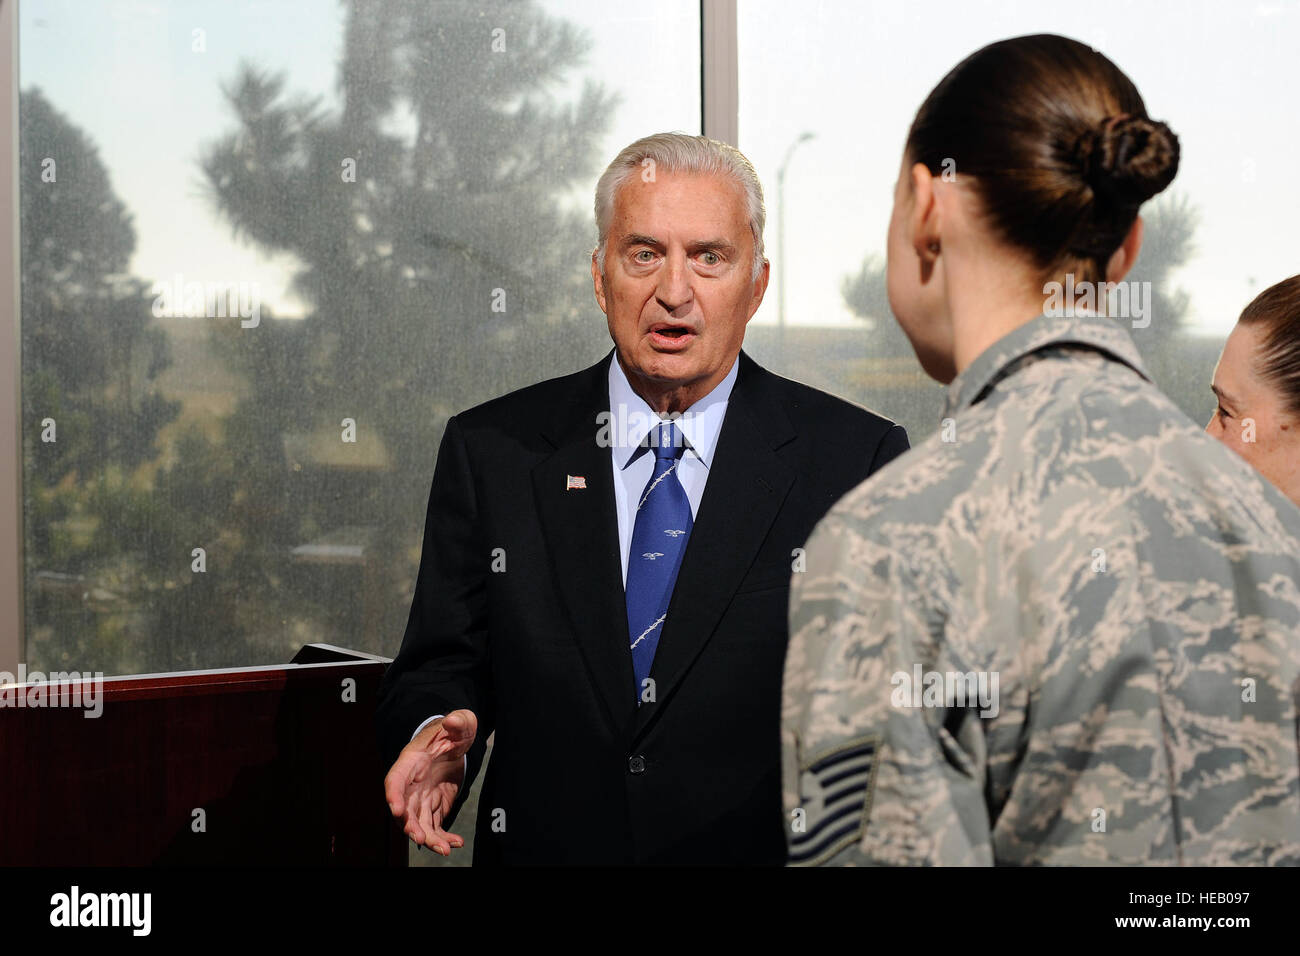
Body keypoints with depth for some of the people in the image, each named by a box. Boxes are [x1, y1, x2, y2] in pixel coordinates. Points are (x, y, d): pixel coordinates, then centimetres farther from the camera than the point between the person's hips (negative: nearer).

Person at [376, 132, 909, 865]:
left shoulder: (858, 459, -7)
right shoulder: (489, 452, -2)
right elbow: (443, 663, 1)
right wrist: (438, 732, -20)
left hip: (765, 848, -1)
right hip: (543, 845, 1)